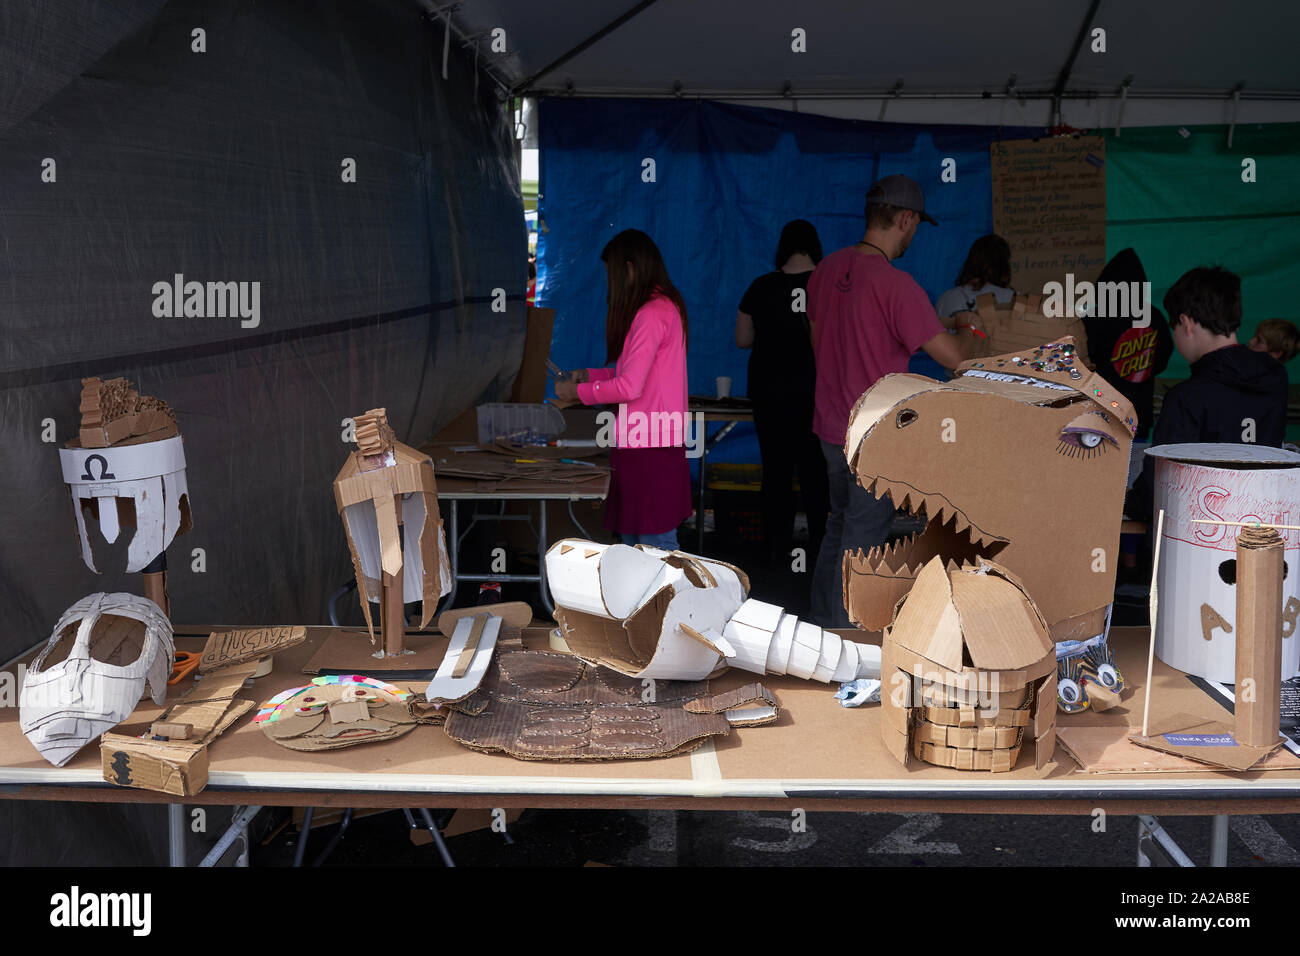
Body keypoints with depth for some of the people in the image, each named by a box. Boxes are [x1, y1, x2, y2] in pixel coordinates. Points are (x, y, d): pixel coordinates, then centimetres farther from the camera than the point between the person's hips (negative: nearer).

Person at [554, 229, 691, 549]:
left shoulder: (651, 314, -17)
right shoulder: (668, 306, 14)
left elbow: (630, 387, -20)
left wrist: (578, 392, -6)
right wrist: (588, 375, 21)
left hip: (647, 448, -10)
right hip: (659, 441, 10)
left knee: (655, 543, -4)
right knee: (632, 538, 14)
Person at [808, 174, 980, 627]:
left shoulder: (827, 268, 2)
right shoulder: (896, 284, -21)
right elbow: (951, 356, -19)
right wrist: (971, 330, 2)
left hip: (830, 424, 8)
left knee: (839, 525, 22)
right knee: (863, 539, 3)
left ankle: (823, 620, 32)